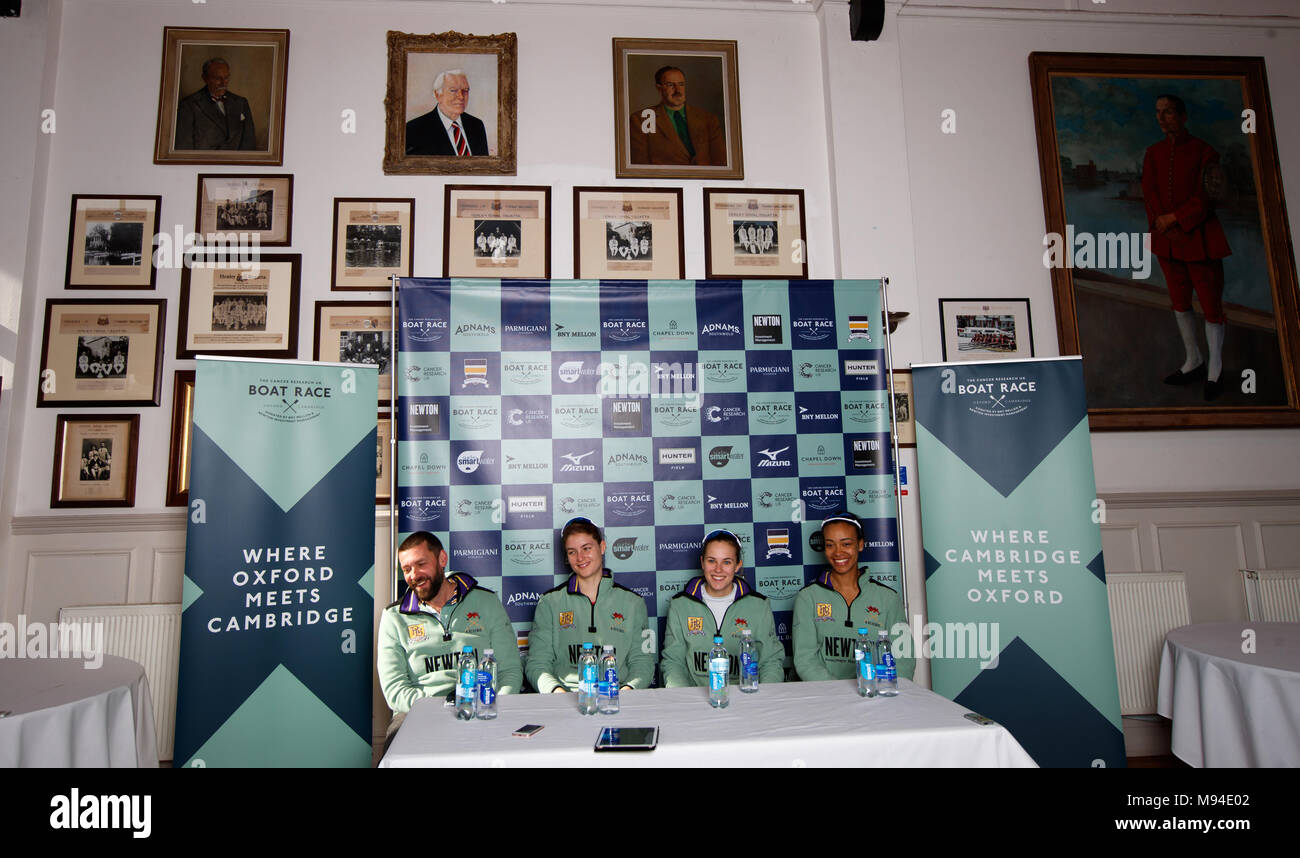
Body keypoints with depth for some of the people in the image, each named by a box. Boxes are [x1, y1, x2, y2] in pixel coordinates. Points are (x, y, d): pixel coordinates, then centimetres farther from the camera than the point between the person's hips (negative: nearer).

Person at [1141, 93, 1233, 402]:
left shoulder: (1204, 152, -5)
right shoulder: (1153, 152, 9)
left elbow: (1204, 199, -10)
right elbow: (1149, 192, 1)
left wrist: (1173, 218, -16)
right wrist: (1168, 230, -11)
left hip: (1199, 239, -5)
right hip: (1166, 239, 5)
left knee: (1210, 304, -2)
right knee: (1180, 302, 14)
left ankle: (1214, 372, 8)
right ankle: (1194, 363, 28)